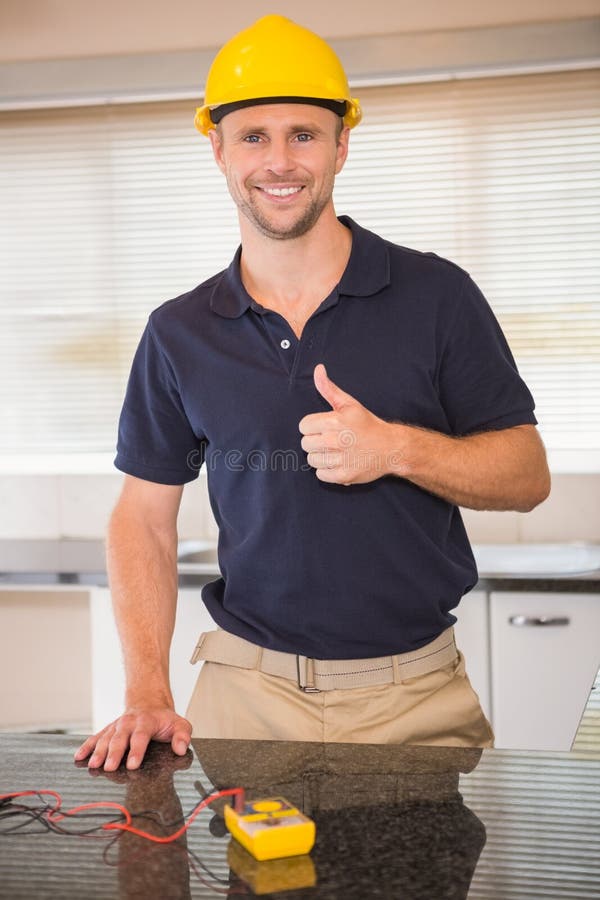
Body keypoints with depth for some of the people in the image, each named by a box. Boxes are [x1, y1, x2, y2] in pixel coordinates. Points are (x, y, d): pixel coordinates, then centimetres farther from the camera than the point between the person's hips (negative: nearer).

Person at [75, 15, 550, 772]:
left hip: (417, 698, -1)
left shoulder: (437, 296, -3)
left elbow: (528, 474, 0)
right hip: (248, 692, 1)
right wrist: (148, 695, -6)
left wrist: (398, 448, -19)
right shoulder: (178, 333, 2)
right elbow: (144, 518, 6)